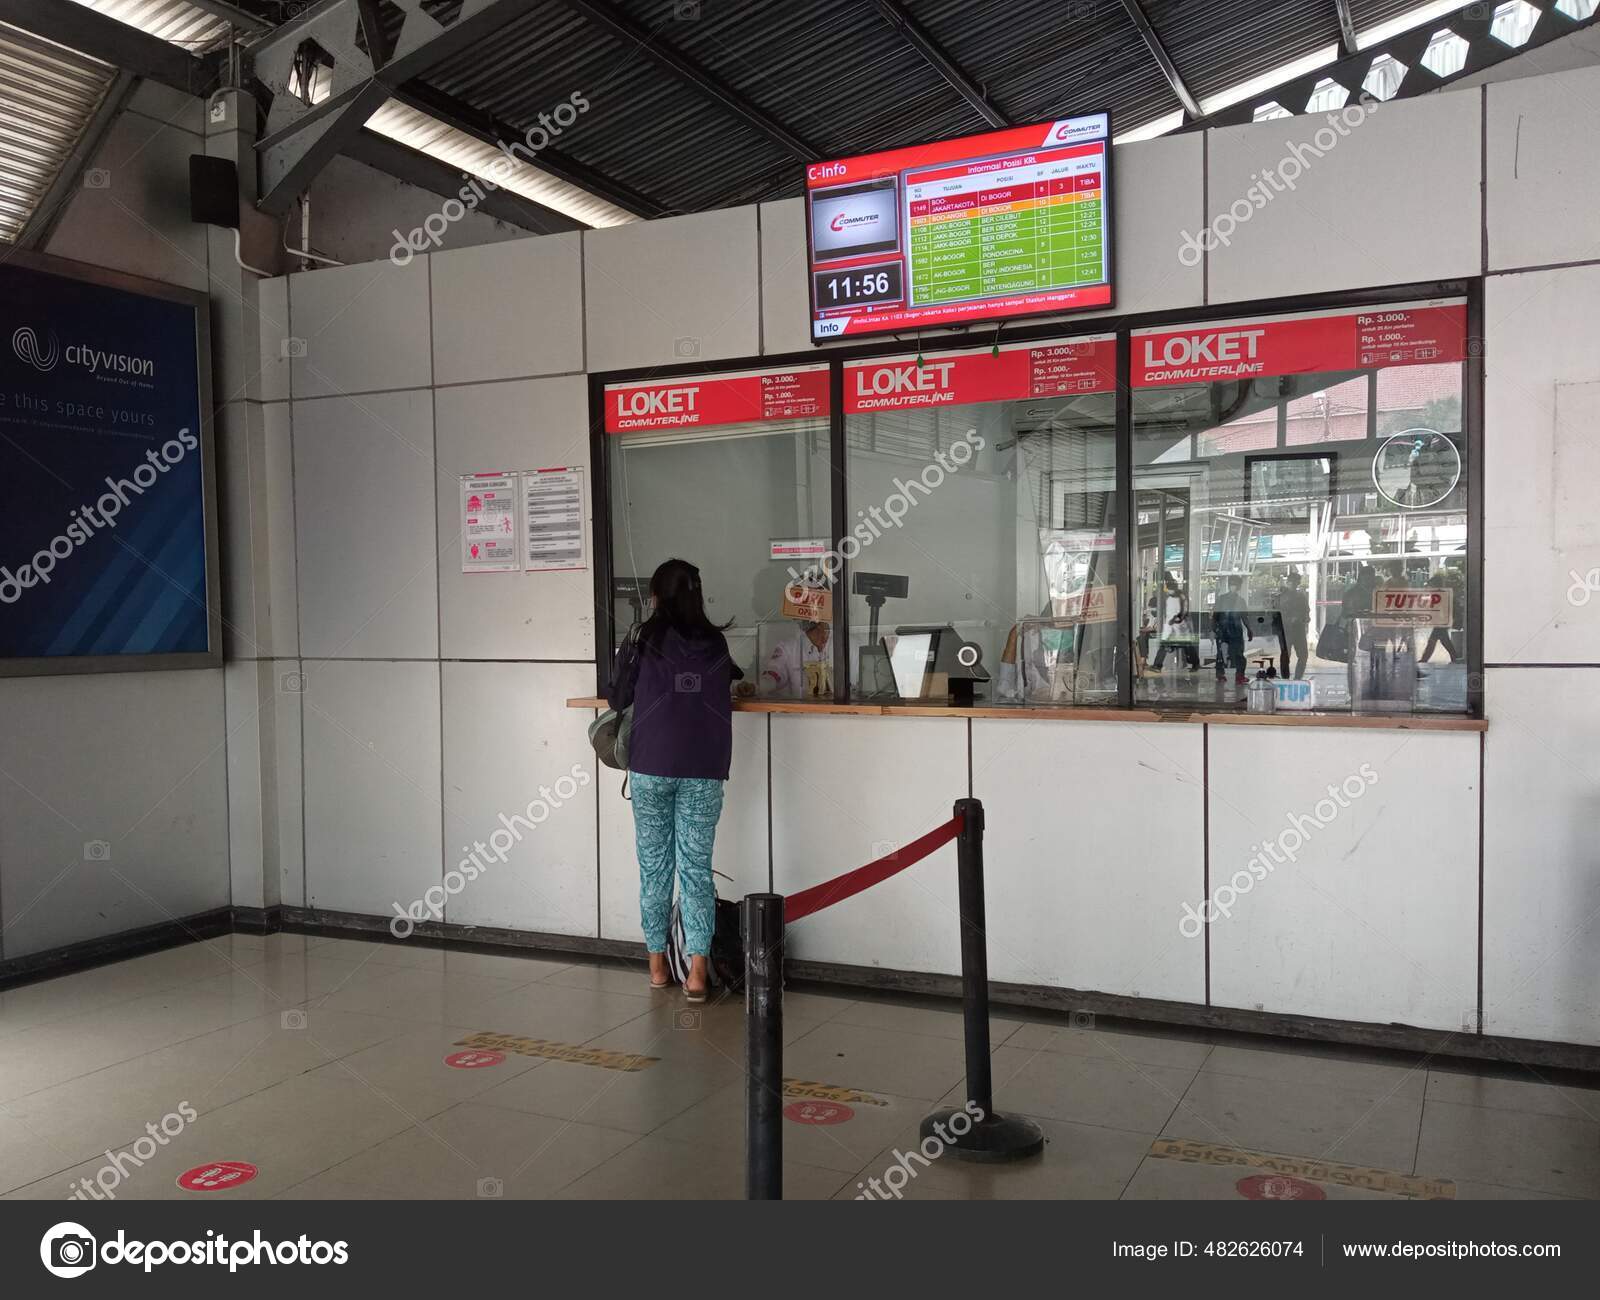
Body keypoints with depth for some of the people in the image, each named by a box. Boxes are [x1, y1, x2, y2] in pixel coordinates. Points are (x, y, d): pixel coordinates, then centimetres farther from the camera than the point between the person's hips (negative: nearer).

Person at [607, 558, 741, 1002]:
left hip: (651, 766, -1)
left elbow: (618, 698, 5)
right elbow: (732, 681, 20)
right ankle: (697, 969, -3)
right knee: (696, 867, 3)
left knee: (654, 865, 10)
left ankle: (657, 964, 19)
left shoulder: (643, 641, -3)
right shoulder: (717, 645, 5)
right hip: (704, 770, 1)